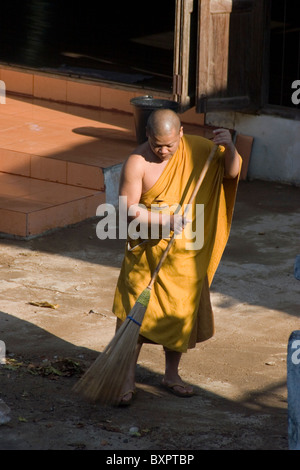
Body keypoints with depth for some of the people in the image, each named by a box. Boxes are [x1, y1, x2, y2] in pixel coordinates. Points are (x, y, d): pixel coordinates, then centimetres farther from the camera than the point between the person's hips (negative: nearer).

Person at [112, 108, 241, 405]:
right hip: (147, 252, -3)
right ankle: (128, 379, 10)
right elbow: (130, 210, -17)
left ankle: (171, 375, 29)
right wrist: (166, 220, -28)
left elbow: (232, 172, -2)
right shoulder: (137, 163, -15)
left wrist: (229, 148, -22)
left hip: (186, 253, 3)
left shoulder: (197, 149, -4)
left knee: (181, 314, 12)